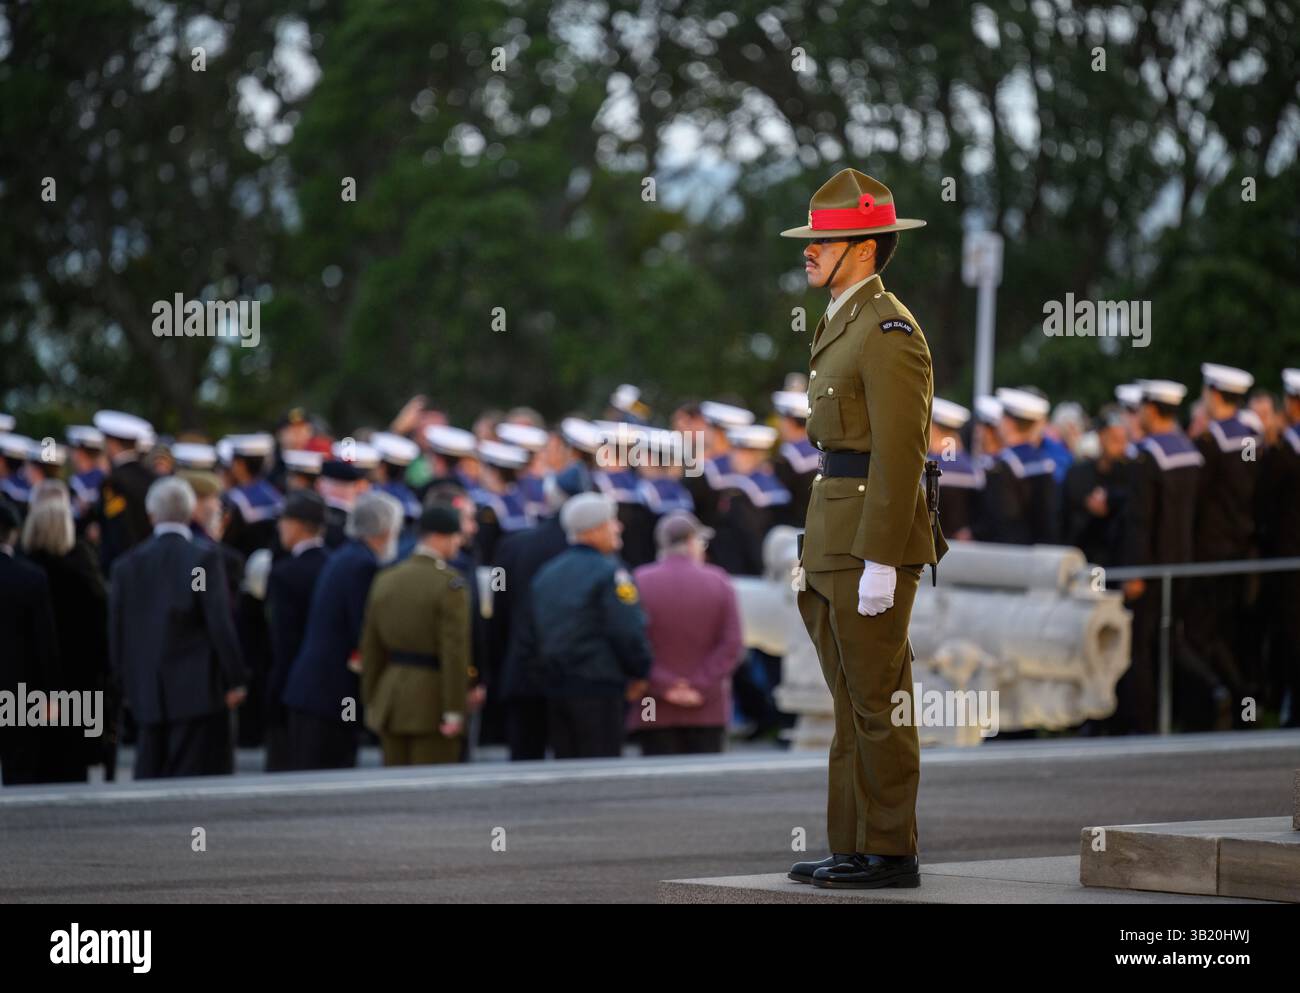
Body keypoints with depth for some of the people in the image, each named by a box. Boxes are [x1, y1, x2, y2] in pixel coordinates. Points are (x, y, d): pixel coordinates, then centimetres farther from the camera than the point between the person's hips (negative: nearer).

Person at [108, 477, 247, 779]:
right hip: (199, 691, -4)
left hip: (147, 697, 4)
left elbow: (117, 632, 8)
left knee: (150, 777, 9)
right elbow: (220, 621, -11)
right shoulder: (205, 556, -8)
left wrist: (128, 687, 17)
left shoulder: (127, 564, 5)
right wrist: (235, 681, -4)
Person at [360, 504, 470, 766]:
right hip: (432, 700, -6)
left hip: (390, 698, 6)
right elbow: (455, 650, -17)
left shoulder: (385, 579, 7)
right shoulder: (450, 583, -13)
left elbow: (371, 647, 10)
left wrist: (371, 702, 15)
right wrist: (453, 711, -14)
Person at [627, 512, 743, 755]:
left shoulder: (639, 582, -1)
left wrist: (663, 686, -8)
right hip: (708, 711, 1)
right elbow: (732, 645, -4)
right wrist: (701, 686, -8)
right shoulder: (718, 582, 2)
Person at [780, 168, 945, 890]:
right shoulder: (840, 326, 18)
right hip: (834, 546, 10)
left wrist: (879, 561, -22)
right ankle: (852, 849, 14)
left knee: (878, 705, -6)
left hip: (874, 543, -10)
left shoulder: (890, 332, -13)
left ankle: (891, 852, -2)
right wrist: (814, 550, 20)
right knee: (851, 708, 11)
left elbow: (899, 453, -19)